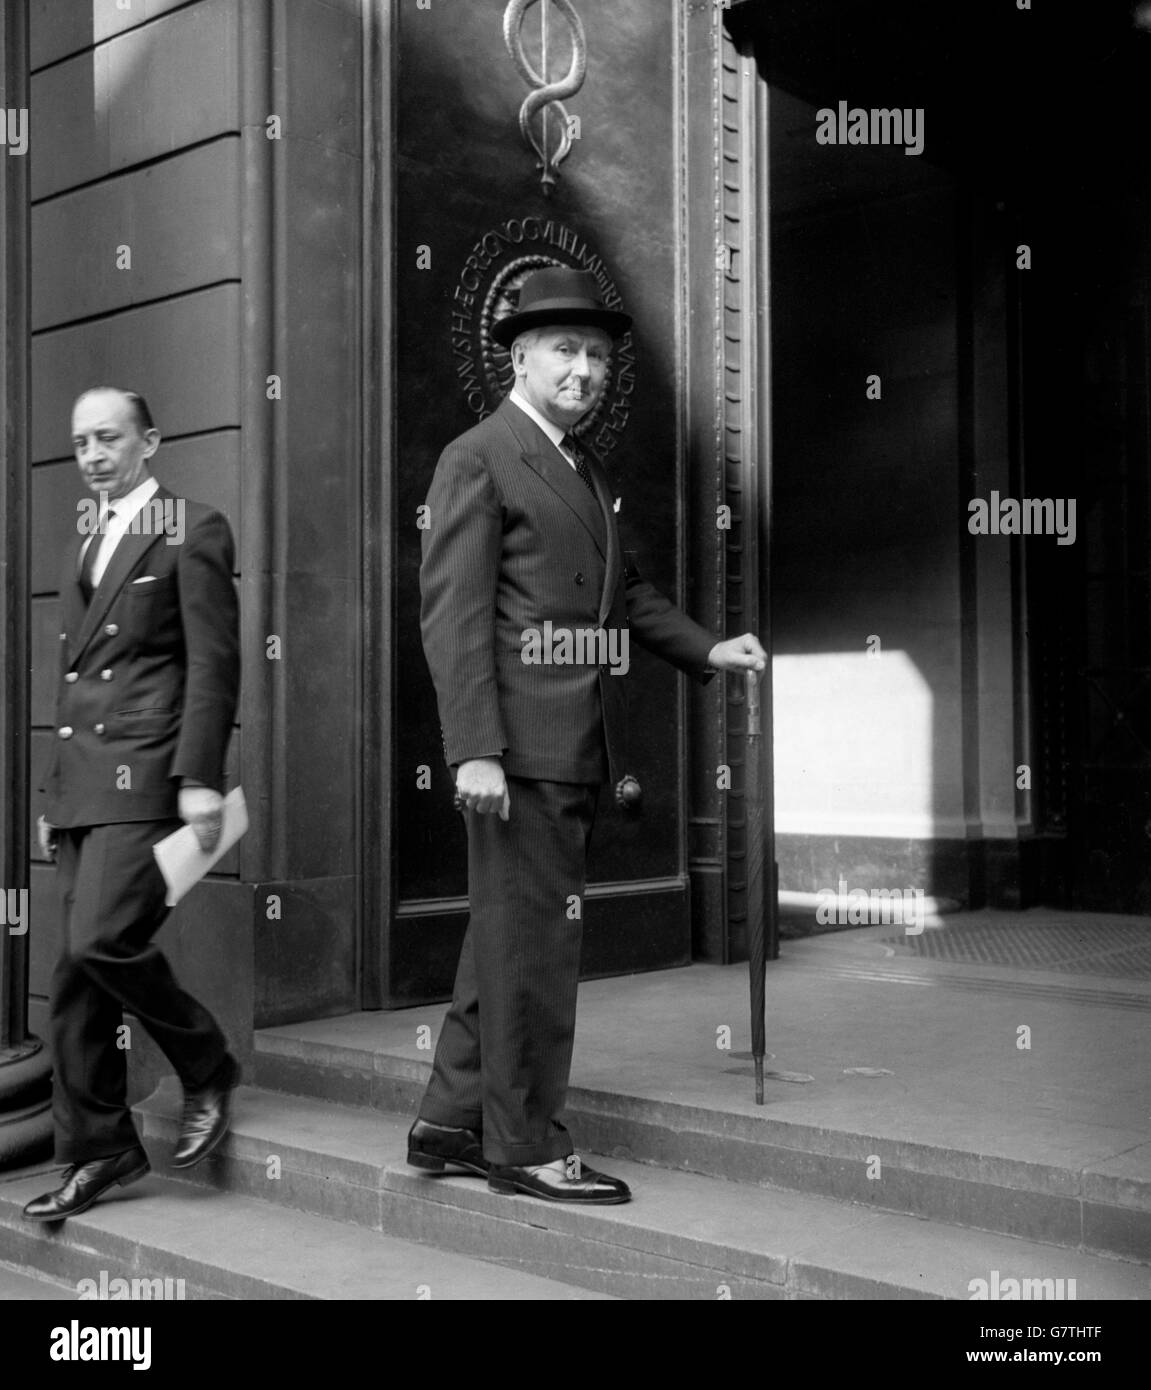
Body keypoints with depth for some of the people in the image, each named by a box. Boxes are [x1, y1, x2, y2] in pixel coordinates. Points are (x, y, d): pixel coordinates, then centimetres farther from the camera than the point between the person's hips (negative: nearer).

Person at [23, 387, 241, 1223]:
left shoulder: (192, 530, -1)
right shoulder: (86, 543, 21)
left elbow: (214, 663, -8)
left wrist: (201, 778, -16)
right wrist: (56, 794, 20)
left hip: (147, 771, -7)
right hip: (84, 779, 7)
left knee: (101, 941, -19)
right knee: (78, 972, 6)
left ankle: (208, 1068, 5)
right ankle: (97, 1149, 15)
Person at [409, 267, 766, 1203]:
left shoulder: (589, 470, 19)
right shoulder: (477, 461, -7)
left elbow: (622, 589, 25)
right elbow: (453, 615, -14)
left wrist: (706, 648, 11)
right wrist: (475, 748, -21)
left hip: (580, 748, 9)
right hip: (520, 746, -9)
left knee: (507, 932, 15)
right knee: (534, 936, -1)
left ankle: (453, 1121, 27)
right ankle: (525, 1145, 12)